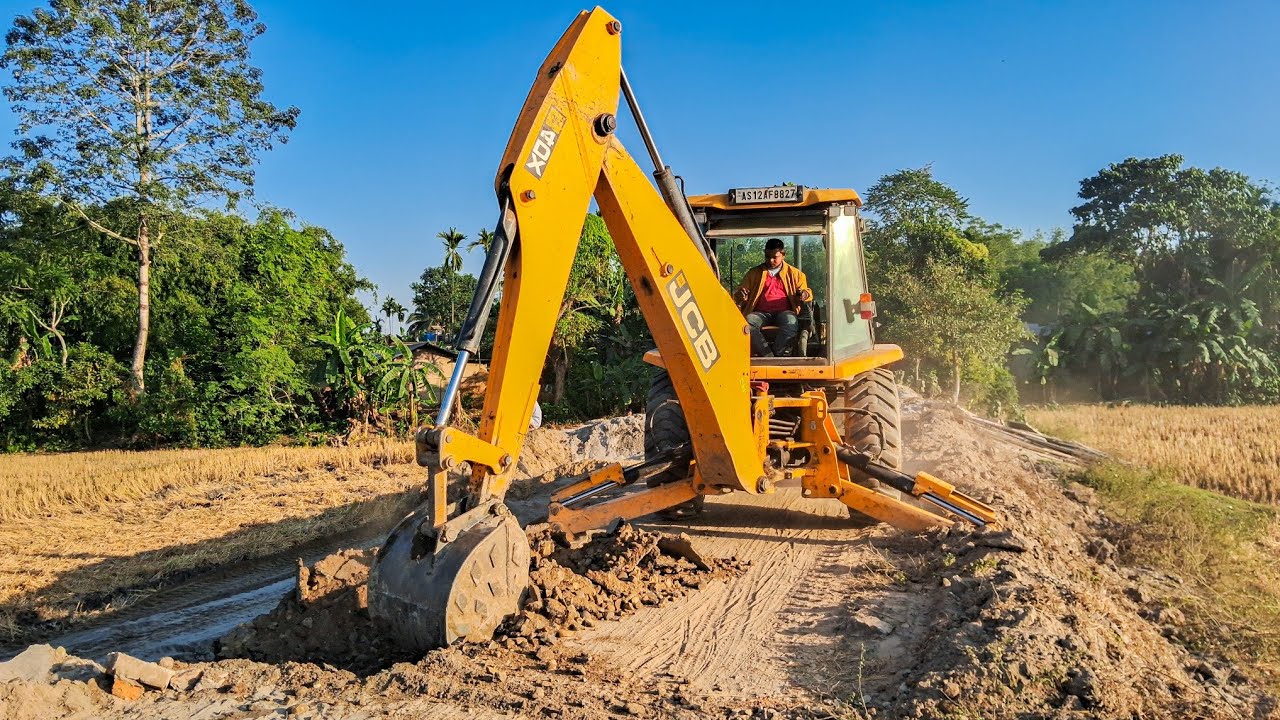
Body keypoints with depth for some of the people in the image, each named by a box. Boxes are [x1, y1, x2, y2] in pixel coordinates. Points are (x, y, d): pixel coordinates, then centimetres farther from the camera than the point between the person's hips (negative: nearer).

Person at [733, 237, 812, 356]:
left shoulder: (794, 273, 18)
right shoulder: (754, 273, 19)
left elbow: (808, 291, 20)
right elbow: (737, 295, 18)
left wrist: (805, 294, -7)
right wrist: (741, 296, -9)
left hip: (784, 312, -1)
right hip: (761, 313, 1)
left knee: (791, 321, -38)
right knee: (748, 321, -35)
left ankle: (777, 355, -29)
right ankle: (769, 357, -36)